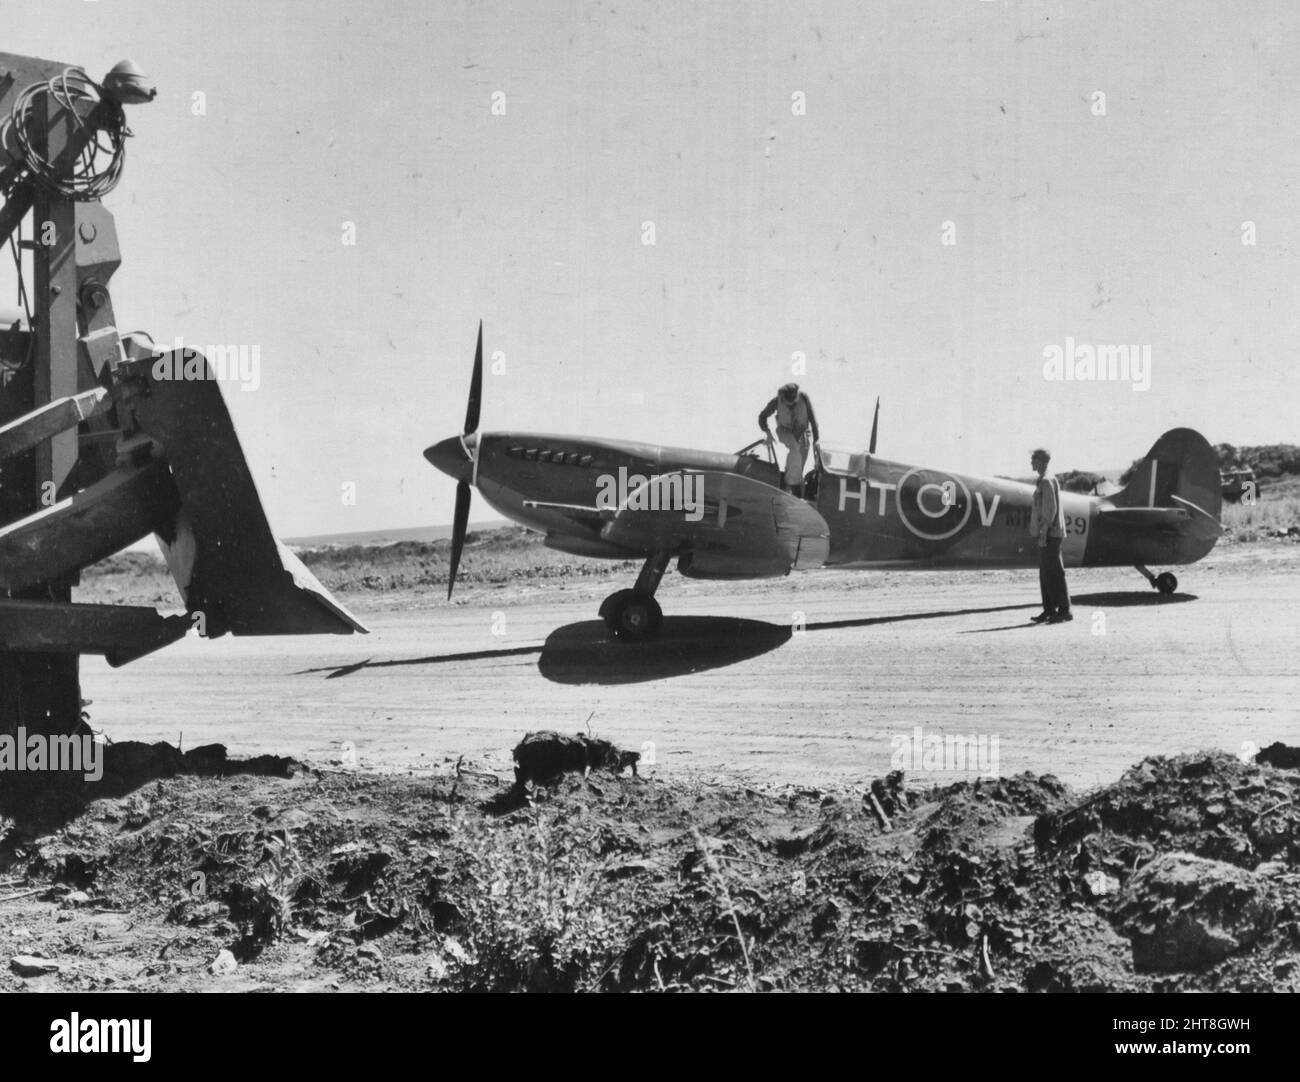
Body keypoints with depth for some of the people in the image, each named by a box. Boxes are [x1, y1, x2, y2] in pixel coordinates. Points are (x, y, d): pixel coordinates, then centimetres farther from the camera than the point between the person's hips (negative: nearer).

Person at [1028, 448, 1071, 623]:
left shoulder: (1047, 482, -12)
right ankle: (1049, 610, 13)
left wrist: (1043, 532, -20)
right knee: (1045, 574, 10)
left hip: (1049, 534, -10)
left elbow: (1051, 509, -18)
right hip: (1048, 534, 10)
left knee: (1054, 573, -8)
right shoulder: (1047, 481, 19)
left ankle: (1064, 610, -7)